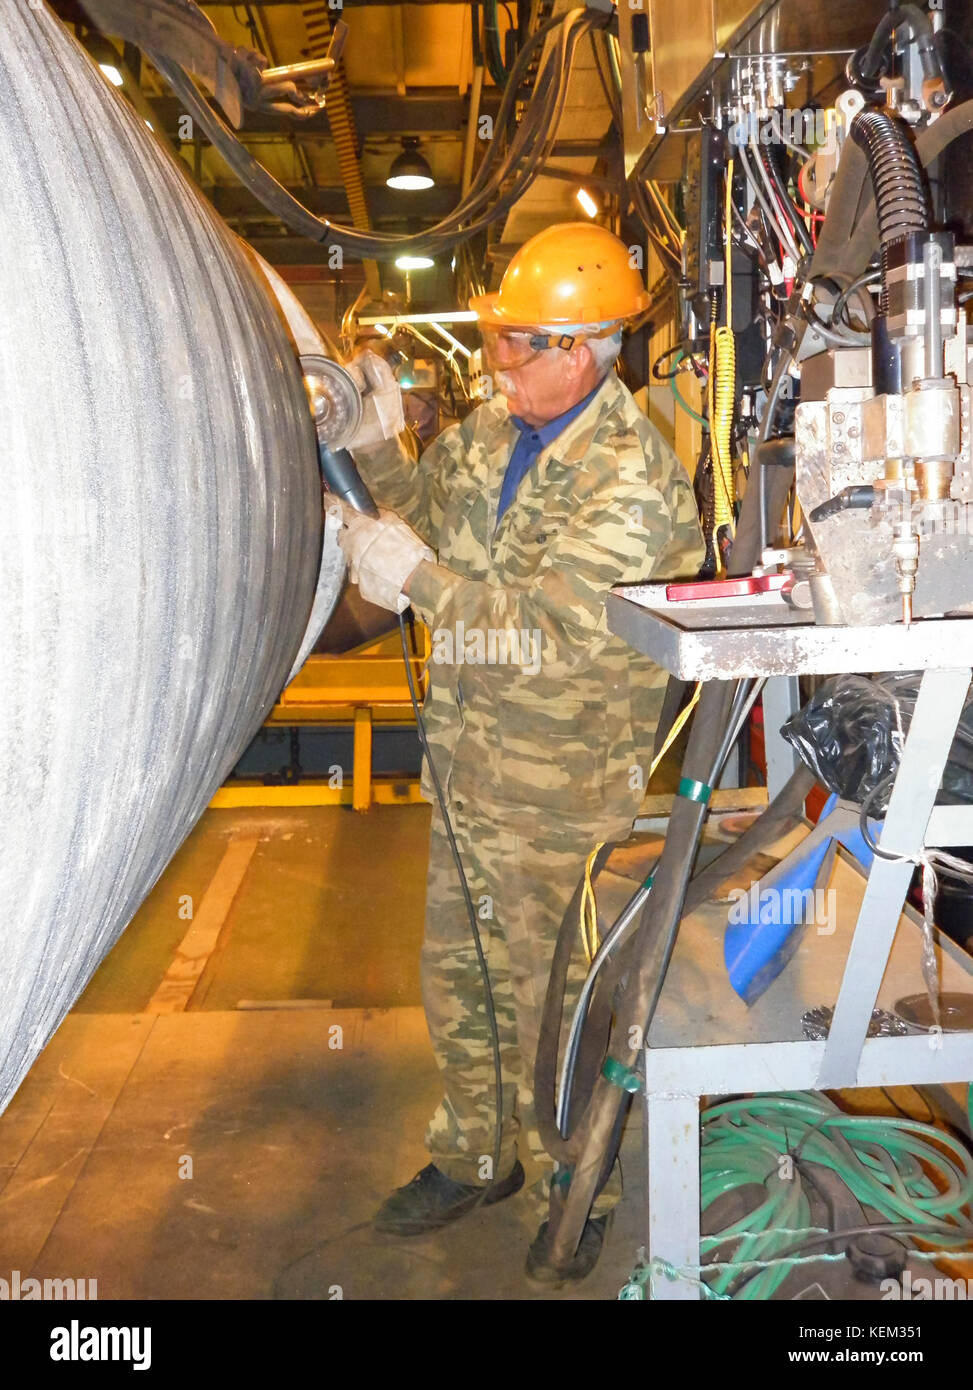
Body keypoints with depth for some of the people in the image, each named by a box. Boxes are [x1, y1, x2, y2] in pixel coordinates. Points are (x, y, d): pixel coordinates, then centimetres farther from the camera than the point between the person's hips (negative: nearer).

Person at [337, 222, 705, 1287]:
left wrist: (418, 579, -28)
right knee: (458, 973, 20)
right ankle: (475, 1154, 41)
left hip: (564, 798, -8)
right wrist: (377, 440, 3)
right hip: (469, 773, 8)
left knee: (554, 1000, 8)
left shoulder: (629, 478, -20)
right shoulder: (488, 430, 5)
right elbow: (427, 511, 21)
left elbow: (562, 633, -27)